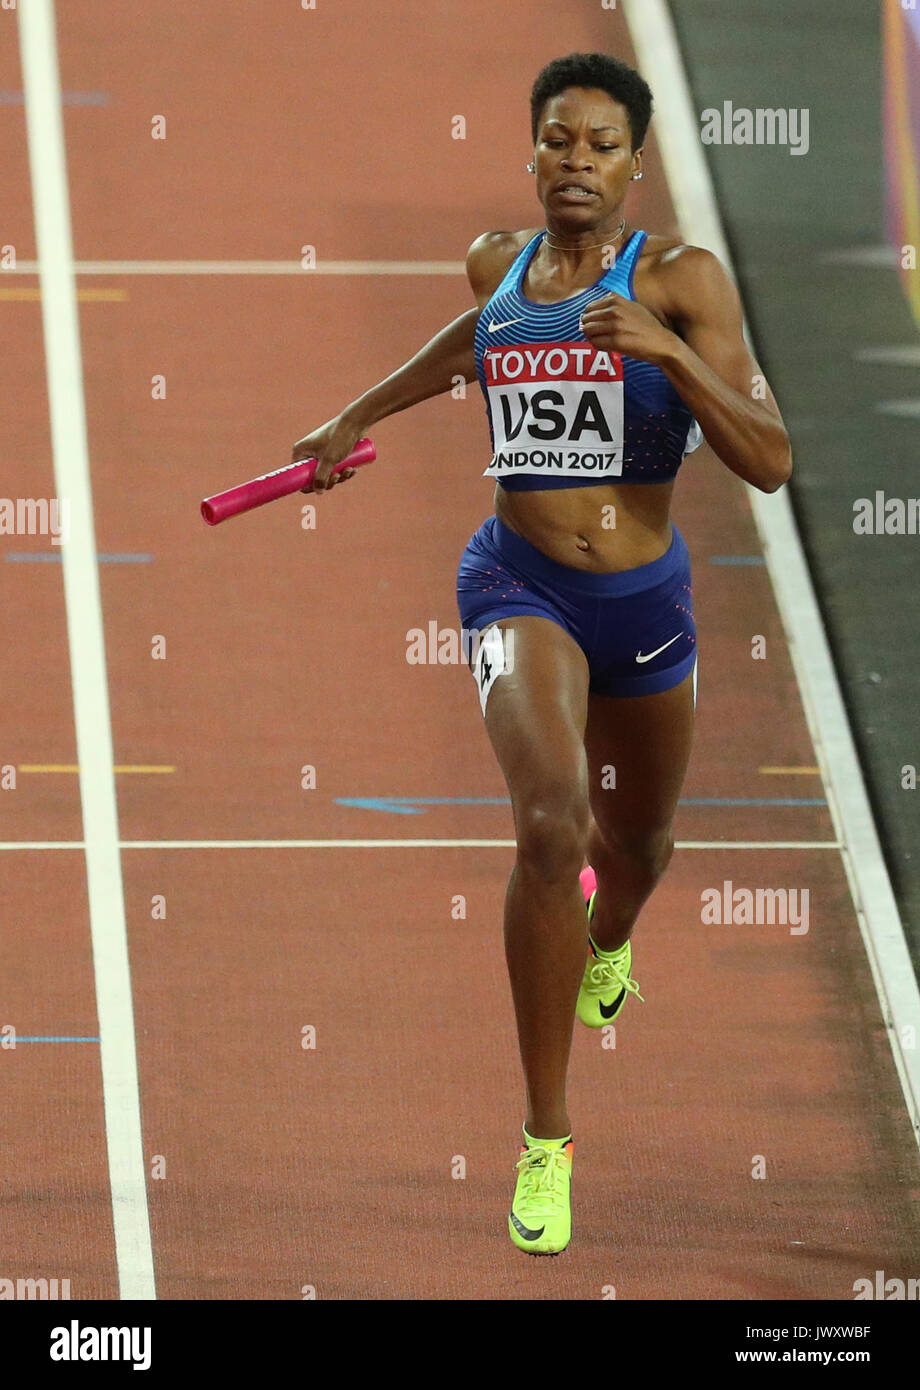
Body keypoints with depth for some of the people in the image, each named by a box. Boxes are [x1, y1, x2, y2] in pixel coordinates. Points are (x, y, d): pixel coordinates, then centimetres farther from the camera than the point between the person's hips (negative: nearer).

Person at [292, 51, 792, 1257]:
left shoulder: (682, 279, -9)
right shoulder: (498, 262, 2)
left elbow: (768, 462, -15)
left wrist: (665, 348, -28)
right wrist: (359, 415, 37)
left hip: (644, 600, 1)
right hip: (521, 588, 0)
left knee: (635, 842, 24)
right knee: (550, 820, -27)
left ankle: (607, 941, 67)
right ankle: (545, 1138, -20)